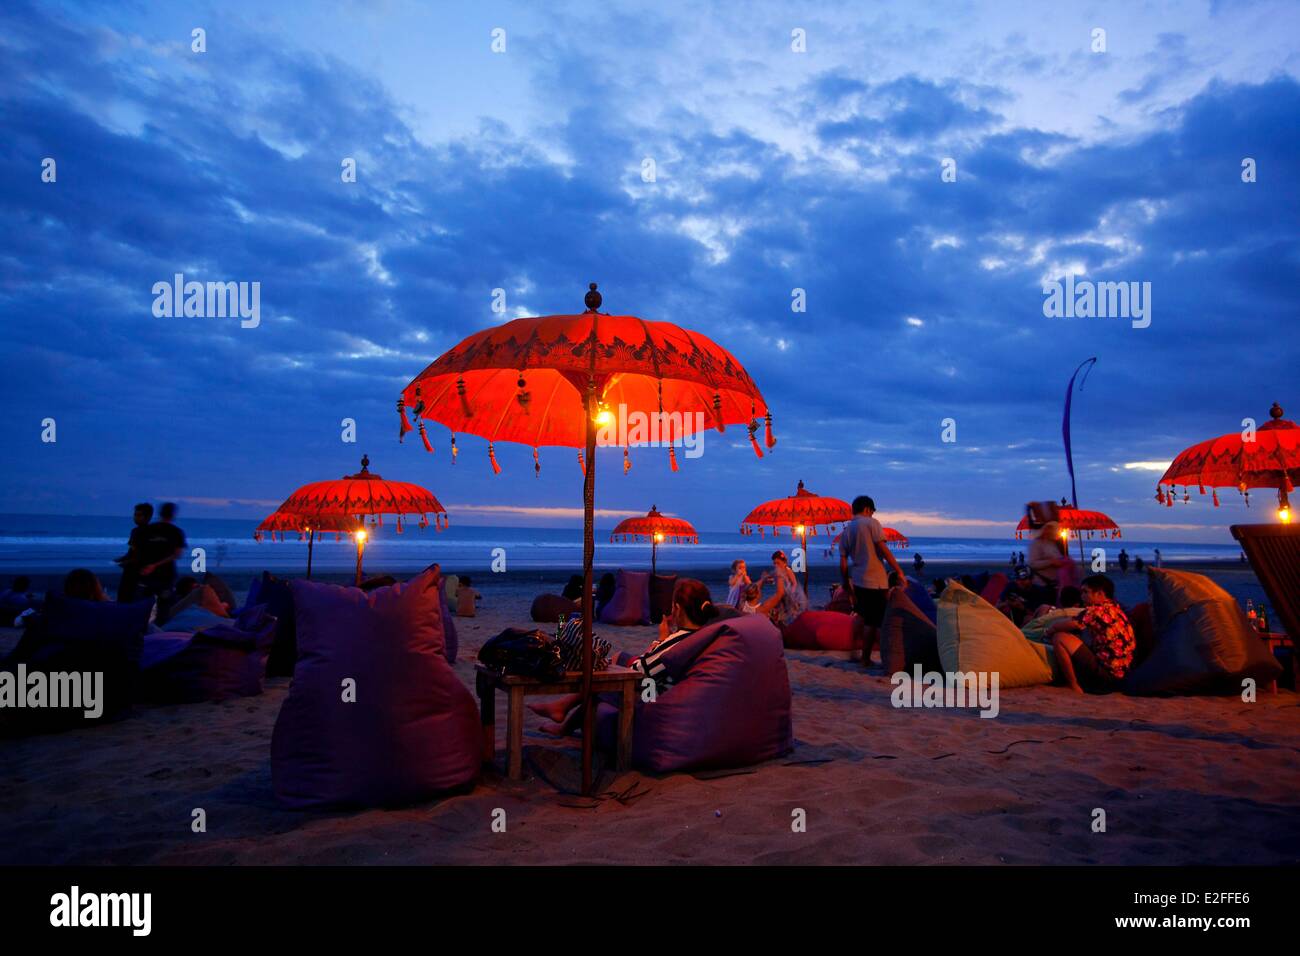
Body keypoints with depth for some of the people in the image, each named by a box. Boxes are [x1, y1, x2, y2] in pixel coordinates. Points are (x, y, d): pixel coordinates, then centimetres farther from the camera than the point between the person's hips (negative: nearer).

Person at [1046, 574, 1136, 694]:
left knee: (1059, 638, -11)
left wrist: (1050, 630, 3)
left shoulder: (1098, 609, -14)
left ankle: (1074, 686, -5)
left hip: (1105, 673, -10)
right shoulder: (1115, 609, 14)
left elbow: (1071, 623, -15)